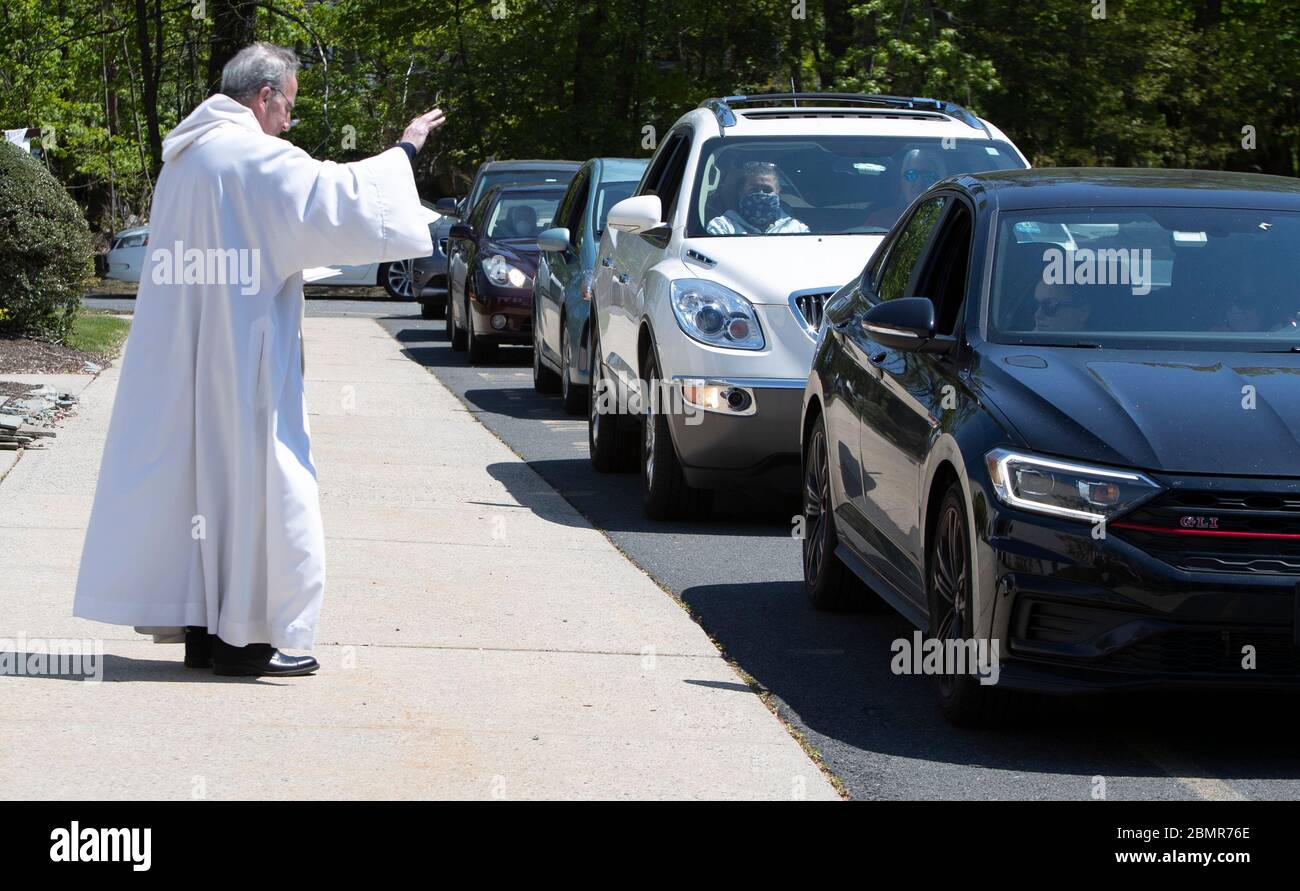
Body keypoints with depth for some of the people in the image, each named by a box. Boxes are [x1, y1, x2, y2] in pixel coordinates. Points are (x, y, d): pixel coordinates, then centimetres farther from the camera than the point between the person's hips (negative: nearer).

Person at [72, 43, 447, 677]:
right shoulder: (252, 156, -16)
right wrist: (405, 150, -4)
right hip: (239, 358, -9)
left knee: (197, 476, 12)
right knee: (250, 482, -2)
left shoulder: (187, 155, 13)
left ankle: (202, 626, 16)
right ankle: (244, 636, 2)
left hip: (178, 361, 9)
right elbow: (337, 197, -17)